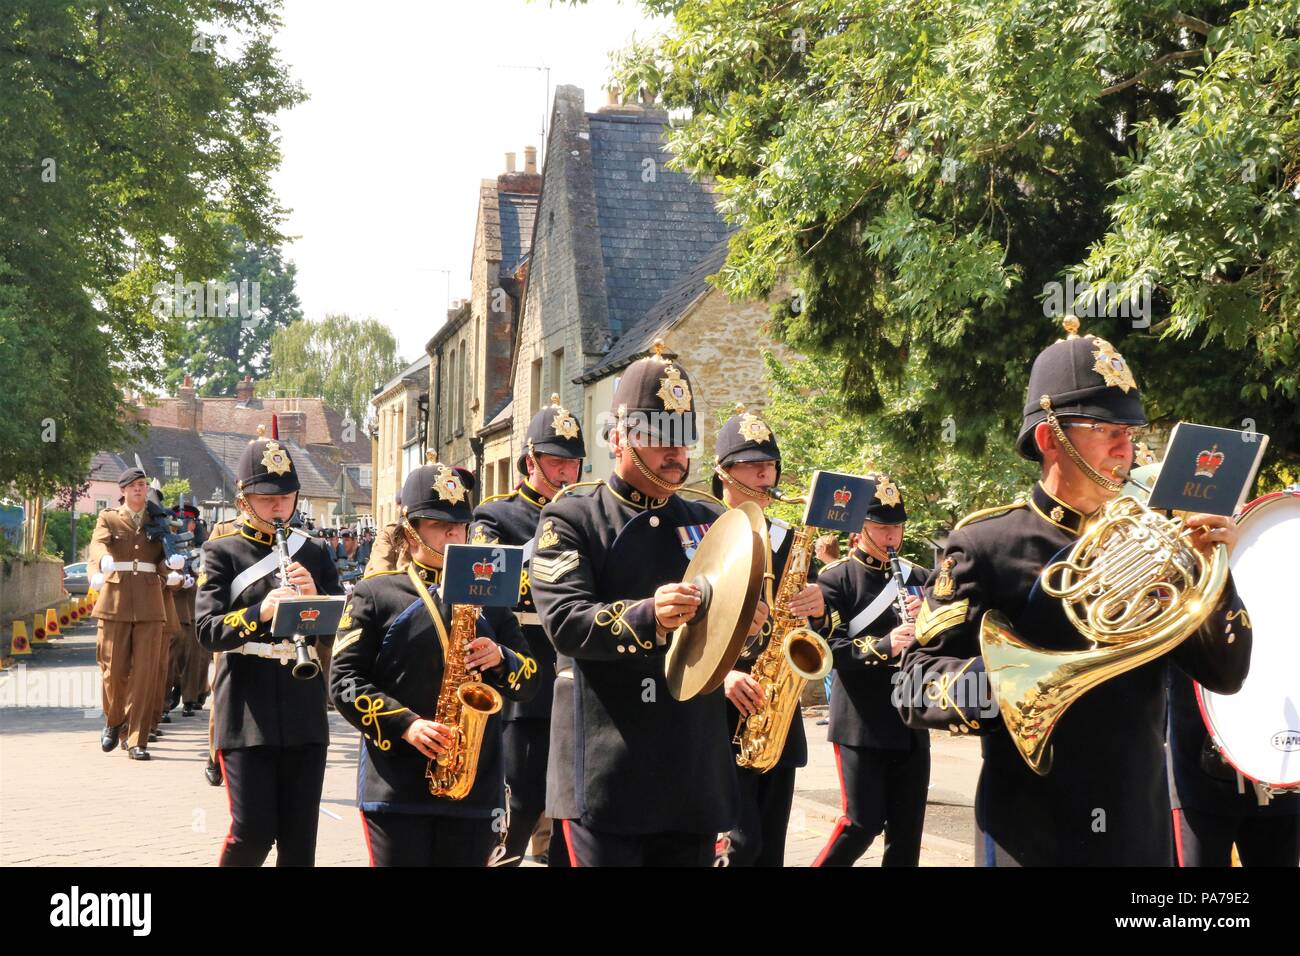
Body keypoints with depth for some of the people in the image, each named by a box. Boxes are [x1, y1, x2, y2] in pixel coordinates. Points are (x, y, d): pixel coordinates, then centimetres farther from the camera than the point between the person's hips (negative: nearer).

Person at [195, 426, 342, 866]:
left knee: (299, 838, 5)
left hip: (304, 714, 3)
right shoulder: (222, 552, 0)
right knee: (253, 833, -6)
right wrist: (260, 613, -26)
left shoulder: (313, 554, 10)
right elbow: (207, 631, -10)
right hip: (248, 715, -3)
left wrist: (314, 598, -12)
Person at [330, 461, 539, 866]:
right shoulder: (375, 594, 4)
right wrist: (407, 725, -15)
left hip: (476, 786, 3)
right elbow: (344, 681, -3)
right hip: (396, 787, -3)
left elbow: (529, 682, 15)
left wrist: (500, 659, -7)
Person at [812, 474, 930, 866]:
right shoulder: (836, 580, -4)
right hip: (861, 726, -5)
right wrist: (883, 647, -28)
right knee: (862, 824, -6)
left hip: (911, 724, 5)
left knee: (907, 828, 8)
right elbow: (828, 646, -15)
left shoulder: (916, 578, 11)